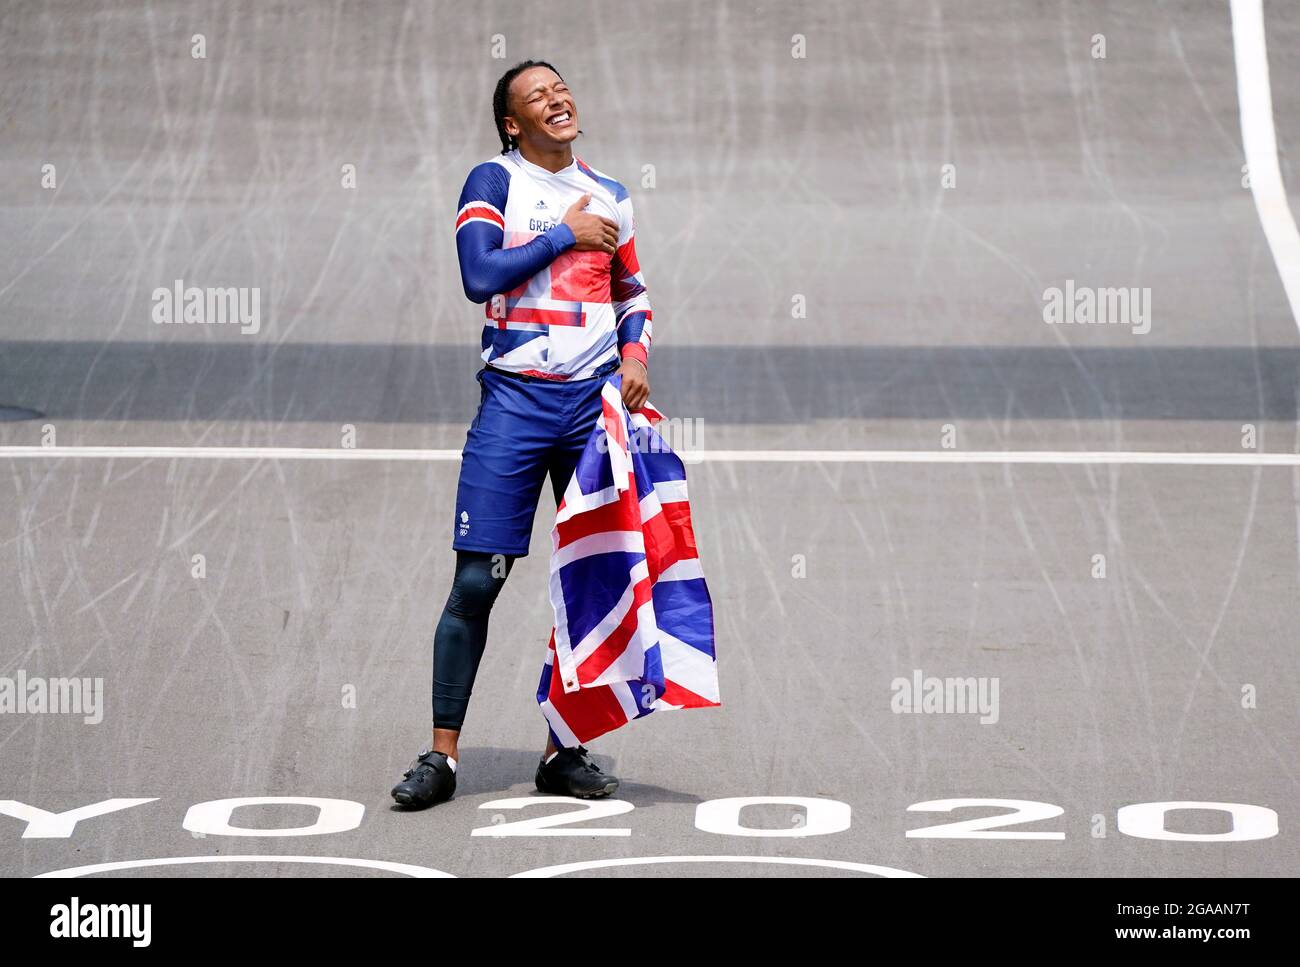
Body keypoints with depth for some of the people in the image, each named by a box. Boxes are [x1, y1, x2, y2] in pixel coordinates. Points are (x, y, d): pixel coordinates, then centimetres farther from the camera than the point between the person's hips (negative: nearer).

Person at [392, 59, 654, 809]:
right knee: (478, 578, -7)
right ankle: (442, 755, -2)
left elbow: (632, 293, 23)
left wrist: (636, 354, 5)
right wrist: (565, 235, -10)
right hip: (516, 402, -4)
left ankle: (563, 752, 12)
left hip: (596, 401, 4)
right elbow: (481, 276, -15)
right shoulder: (494, 181, 0)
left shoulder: (607, 196, 14)